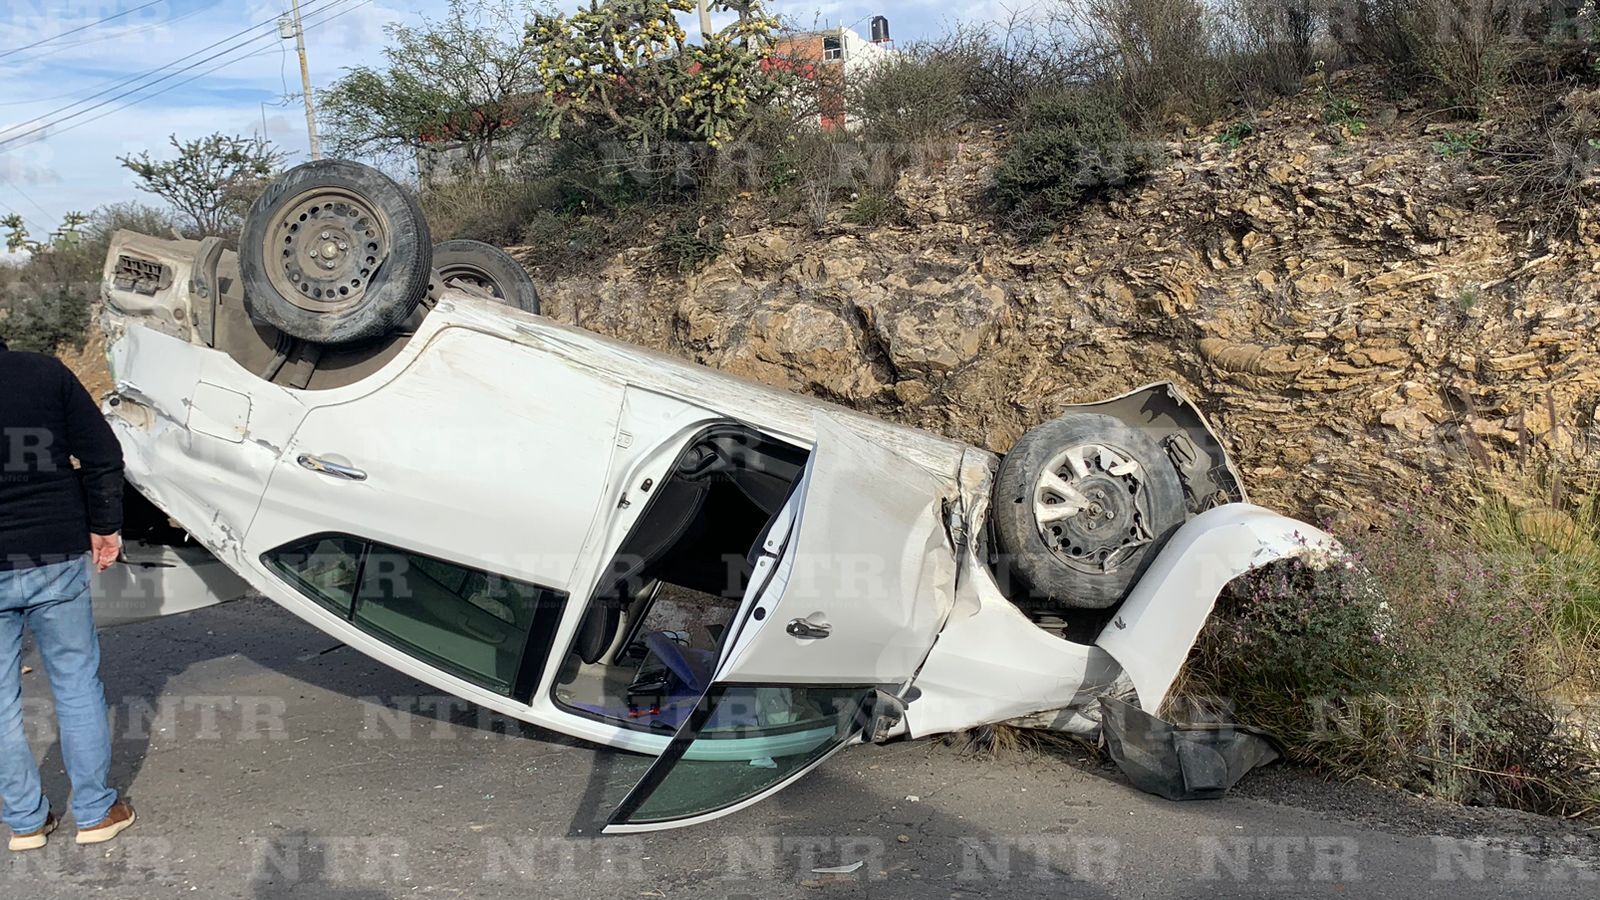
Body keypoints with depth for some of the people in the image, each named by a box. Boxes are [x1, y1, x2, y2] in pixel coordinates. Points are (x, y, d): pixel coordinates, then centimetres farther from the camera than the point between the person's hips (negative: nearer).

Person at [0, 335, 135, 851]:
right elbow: (103, 455, -3)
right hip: (56, 558, 1)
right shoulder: (45, 372, -3)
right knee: (77, 684, 12)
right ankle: (95, 812, 19)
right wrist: (104, 526, 9)